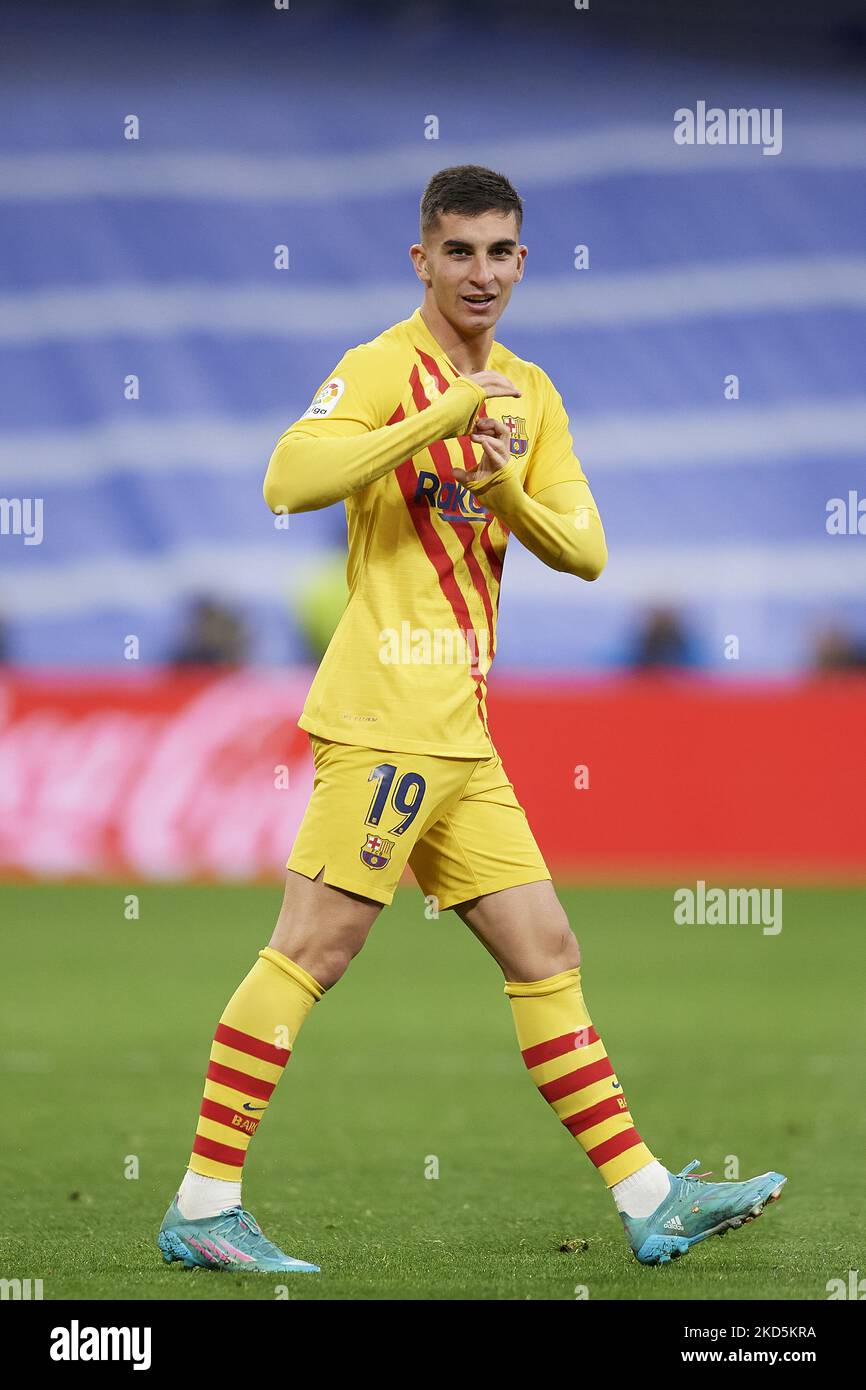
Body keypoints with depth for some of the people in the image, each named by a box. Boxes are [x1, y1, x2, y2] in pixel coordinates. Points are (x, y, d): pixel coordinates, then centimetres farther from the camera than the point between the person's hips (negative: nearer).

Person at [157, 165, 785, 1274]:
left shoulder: (530, 393, 18)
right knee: (311, 951, -9)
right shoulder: (384, 367, -6)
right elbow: (289, 479, -23)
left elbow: (586, 552, 12)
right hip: (386, 714, -8)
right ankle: (203, 1204, -7)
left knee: (545, 952, 8)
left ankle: (647, 1200, 11)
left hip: (460, 728, 8)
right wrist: (449, 413, -24)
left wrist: (510, 495, -9)